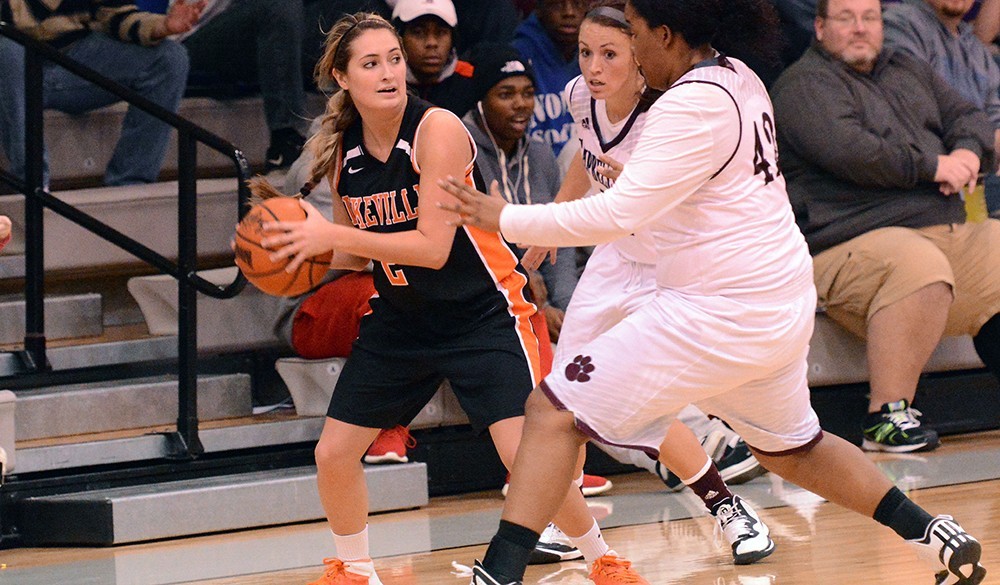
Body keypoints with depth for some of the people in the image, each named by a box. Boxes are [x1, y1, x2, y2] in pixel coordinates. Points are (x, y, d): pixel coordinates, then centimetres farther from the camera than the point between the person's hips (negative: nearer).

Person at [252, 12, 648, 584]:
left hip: (485, 311, -6)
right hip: (401, 316, 6)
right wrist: (299, 247, -9)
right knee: (334, 454, 4)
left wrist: (331, 235, -30)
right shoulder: (341, 149, -3)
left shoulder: (437, 130, -21)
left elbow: (433, 248, -27)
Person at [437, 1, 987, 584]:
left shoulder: (692, 105, -19)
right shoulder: (739, 79, 8)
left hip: (721, 312, -9)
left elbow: (619, 214, -25)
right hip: (784, 306, 9)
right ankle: (939, 537, 35)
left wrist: (506, 220, -20)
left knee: (554, 412, -8)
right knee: (791, 448, 32)